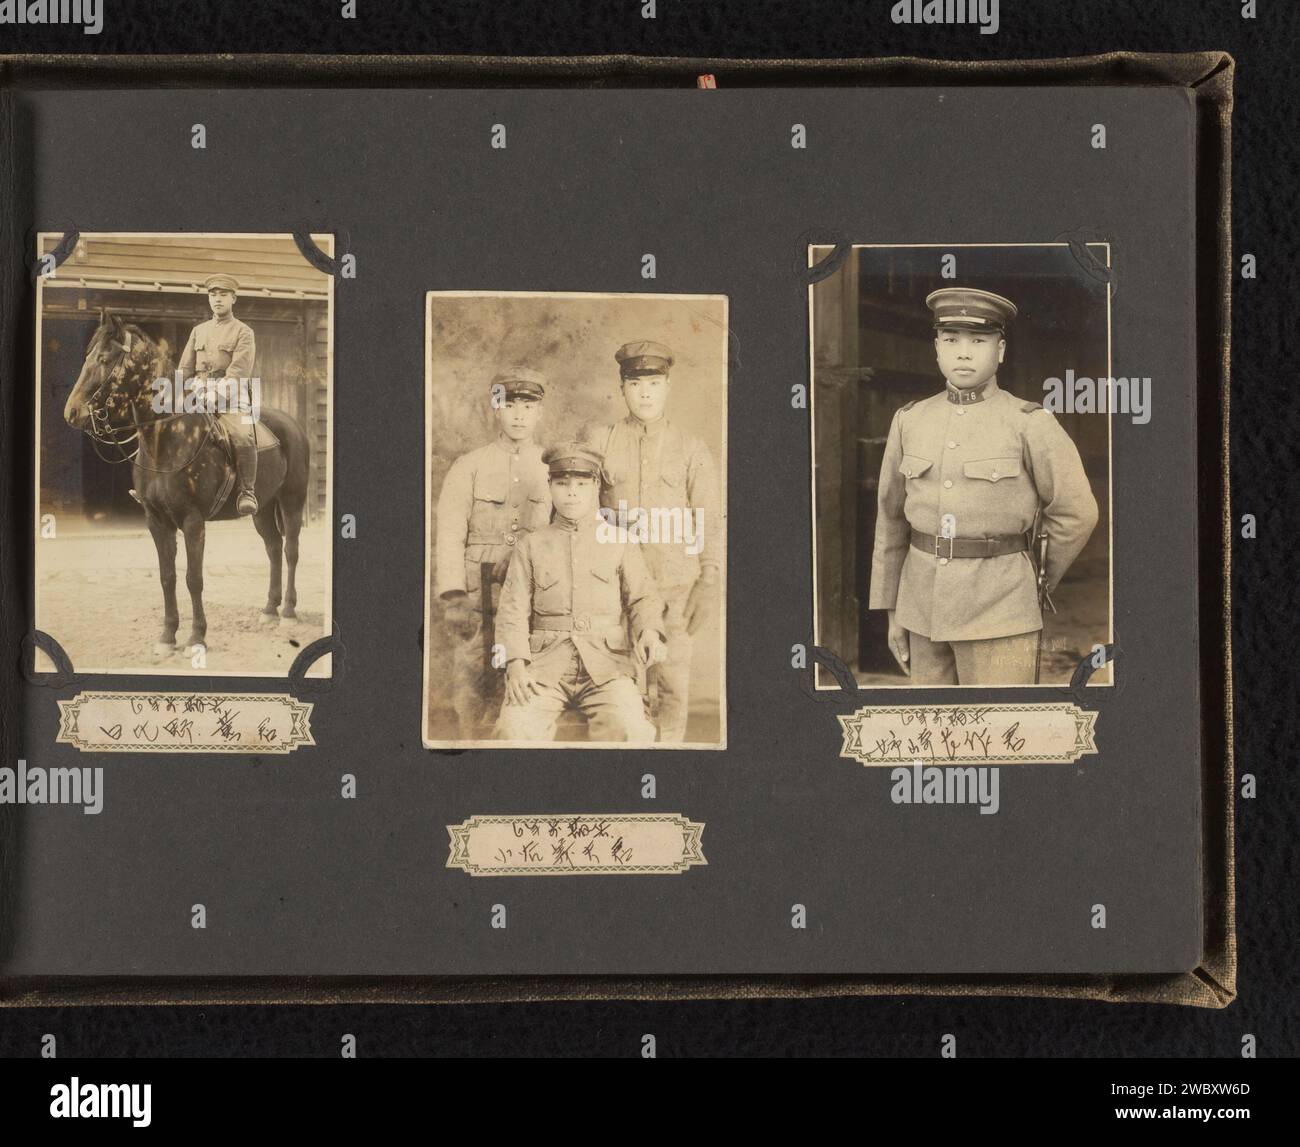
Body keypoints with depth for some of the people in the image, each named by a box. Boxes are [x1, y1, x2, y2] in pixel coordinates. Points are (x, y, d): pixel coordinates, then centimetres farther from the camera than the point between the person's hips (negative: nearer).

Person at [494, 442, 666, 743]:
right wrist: (516, 664, -9)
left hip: (607, 664, 0)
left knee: (628, 729, -29)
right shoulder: (530, 547, 15)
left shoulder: (621, 543, 16)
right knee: (515, 729, -27)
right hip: (545, 663, 0)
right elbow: (513, 611, 8)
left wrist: (650, 632, -12)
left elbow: (642, 597, 11)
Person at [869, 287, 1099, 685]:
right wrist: (892, 611, 9)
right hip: (926, 603, 4)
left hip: (999, 613, -4)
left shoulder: (1030, 424, -8)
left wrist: (1037, 586, 9)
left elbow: (1076, 513, -2)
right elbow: (892, 518, 10)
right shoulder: (911, 421, 5)